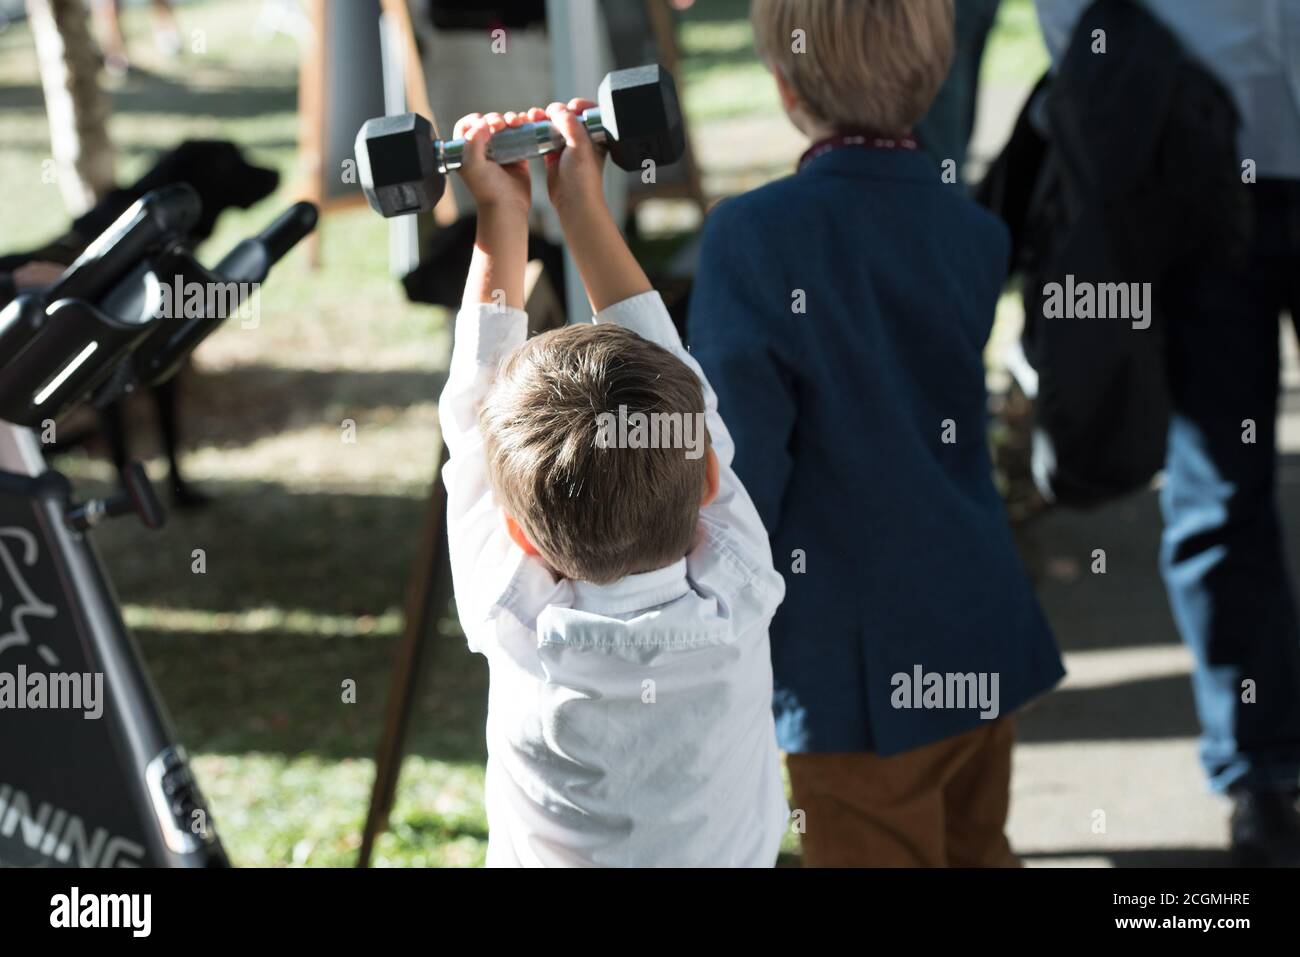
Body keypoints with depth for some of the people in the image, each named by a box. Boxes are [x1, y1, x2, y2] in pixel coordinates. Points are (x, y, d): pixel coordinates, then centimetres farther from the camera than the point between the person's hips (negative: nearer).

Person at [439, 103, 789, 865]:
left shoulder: (512, 624, -29)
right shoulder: (740, 596, -26)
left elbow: (474, 416, -16)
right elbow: (686, 390, -15)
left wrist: (502, 223, -9)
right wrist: (585, 208, -9)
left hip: (552, 857, -1)